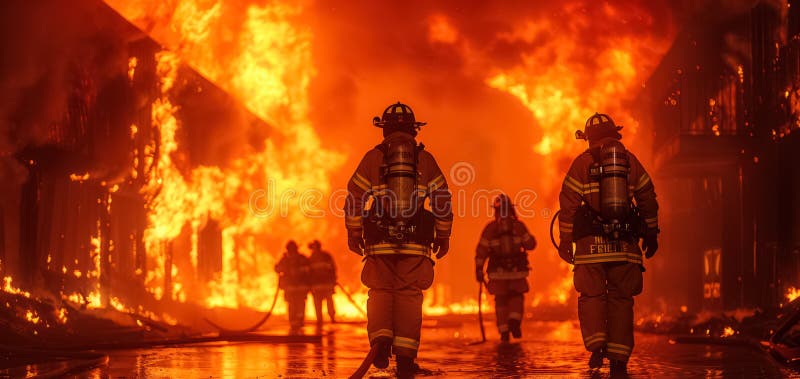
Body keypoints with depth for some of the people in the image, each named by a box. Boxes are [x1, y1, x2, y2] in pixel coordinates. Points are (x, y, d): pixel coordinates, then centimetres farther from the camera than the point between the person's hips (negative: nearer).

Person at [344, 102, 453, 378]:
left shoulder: (373, 156, 4)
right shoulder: (425, 158, 7)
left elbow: (355, 197, 2)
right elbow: (442, 200, 6)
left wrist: (353, 233, 11)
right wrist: (443, 236, 15)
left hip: (380, 239, 0)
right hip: (416, 240, 1)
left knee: (380, 291, 11)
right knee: (409, 294, 4)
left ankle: (380, 342, -11)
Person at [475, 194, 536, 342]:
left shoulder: (490, 228, -4)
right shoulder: (518, 226, -5)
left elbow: (481, 251, -5)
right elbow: (530, 245, -2)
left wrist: (478, 269, 0)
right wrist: (528, 237, 18)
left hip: (498, 273, 0)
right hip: (517, 271, 0)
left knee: (501, 302, 12)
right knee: (517, 298, 17)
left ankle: (504, 332, 6)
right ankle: (515, 321, -9)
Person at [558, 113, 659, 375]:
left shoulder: (583, 162, 2)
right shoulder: (630, 161, 9)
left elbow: (568, 203, -1)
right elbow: (648, 200, 12)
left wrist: (565, 241, 4)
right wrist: (651, 235, 20)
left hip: (591, 244, -2)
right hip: (625, 245, 2)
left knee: (591, 295, 7)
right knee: (621, 298, 6)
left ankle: (596, 344, -11)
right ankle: (619, 359, 4)